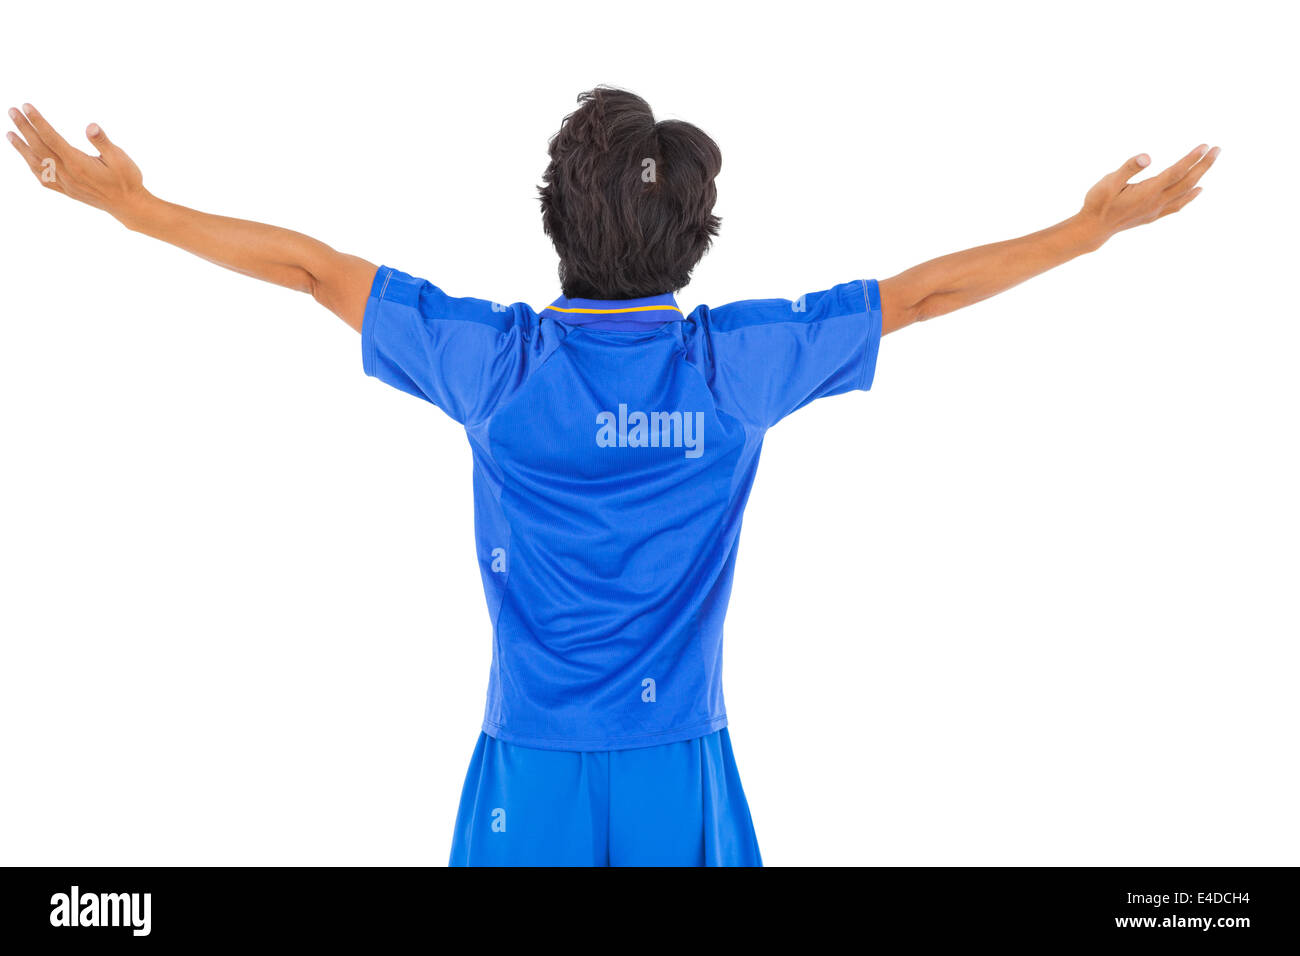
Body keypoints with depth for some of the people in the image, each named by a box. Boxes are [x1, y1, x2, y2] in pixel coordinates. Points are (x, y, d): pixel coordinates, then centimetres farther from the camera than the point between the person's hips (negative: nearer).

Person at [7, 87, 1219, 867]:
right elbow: (926, 290, 0)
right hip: (683, 764, 1)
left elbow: (307, 265, -3)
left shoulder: (497, 359, -11)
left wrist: (127, 200, 8)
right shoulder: (739, 360, -9)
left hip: (532, 766, 0)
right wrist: (1097, 224, 12)